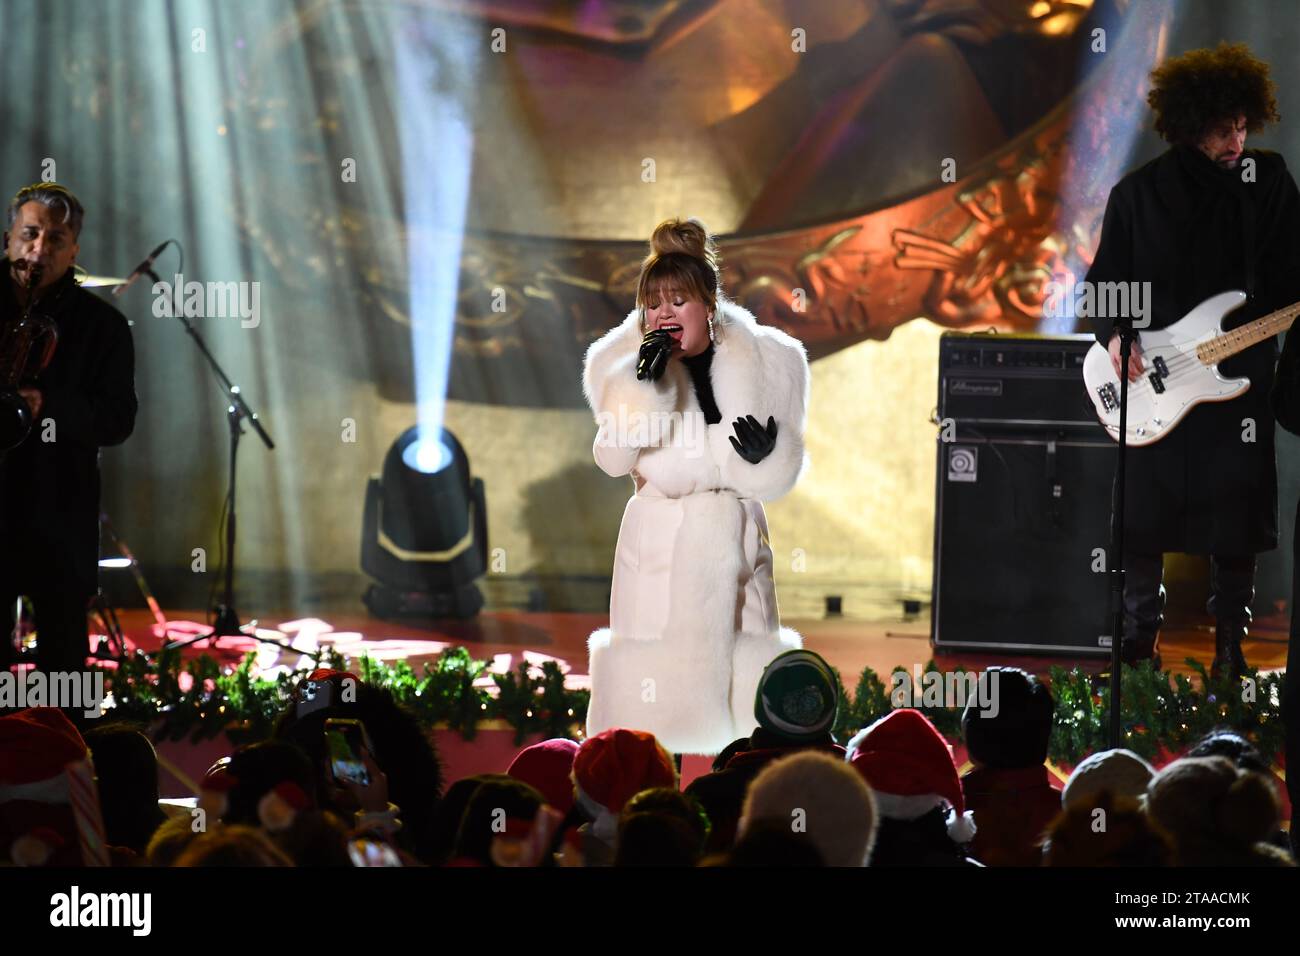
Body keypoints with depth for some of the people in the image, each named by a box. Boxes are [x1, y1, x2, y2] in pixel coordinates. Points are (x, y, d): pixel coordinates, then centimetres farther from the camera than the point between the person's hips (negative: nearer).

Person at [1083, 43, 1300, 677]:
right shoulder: (1140, 193, 1)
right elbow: (1105, 280, 6)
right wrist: (1113, 336, -10)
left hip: (1237, 379, 1)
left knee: (1236, 518, 2)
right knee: (1145, 512, 3)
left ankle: (1230, 644, 12)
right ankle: (1138, 639, 15)